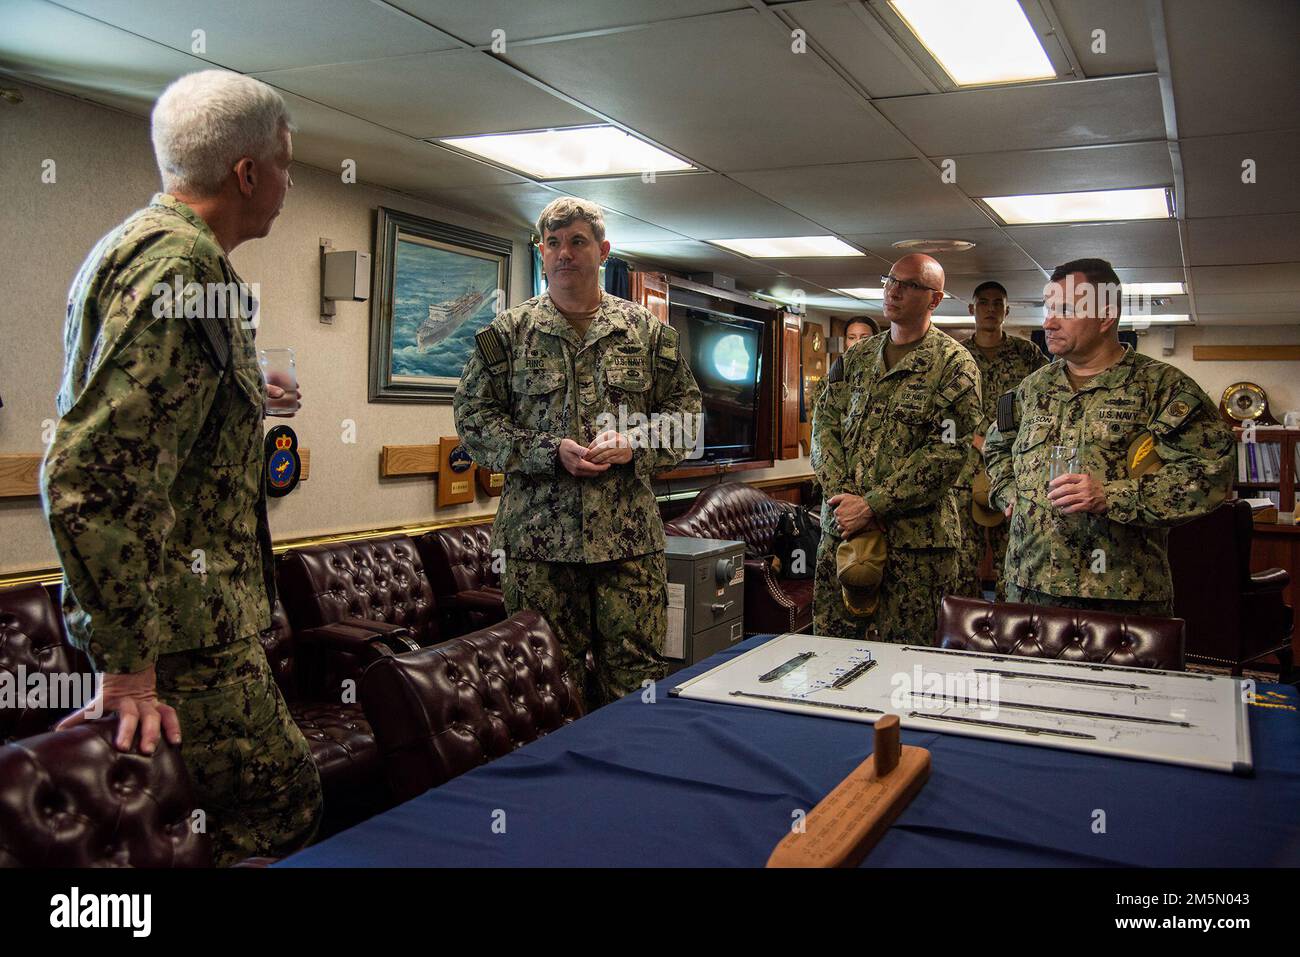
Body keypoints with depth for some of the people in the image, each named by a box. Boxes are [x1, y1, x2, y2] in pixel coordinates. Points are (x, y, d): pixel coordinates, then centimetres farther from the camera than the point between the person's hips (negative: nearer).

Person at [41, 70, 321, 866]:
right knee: (282, 810, -3)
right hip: (184, 625, -11)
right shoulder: (182, 263, -18)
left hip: (178, 607, 11)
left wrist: (242, 396, 40)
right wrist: (129, 667, -22)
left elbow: (132, 404, 28)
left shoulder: (140, 242, 16)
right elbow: (90, 478, -27)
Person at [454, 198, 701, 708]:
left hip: (630, 532, 1)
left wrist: (634, 444, -7)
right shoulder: (507, 332, 6)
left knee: (636, 672, 5)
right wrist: (550, 452, -11)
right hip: (539, 532, -1)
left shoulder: (647, 330, 10)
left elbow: (685, 408, 12)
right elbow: (473, 417, 2)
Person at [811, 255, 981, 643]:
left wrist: (872, 506, -16)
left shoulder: (954, 364, -3)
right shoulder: (857, 357, 15)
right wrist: (845, 497, -9)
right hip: (841, 527, 5)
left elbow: (947, 452, -12)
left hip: (915, 538, -5)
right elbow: (825, 425, 8)